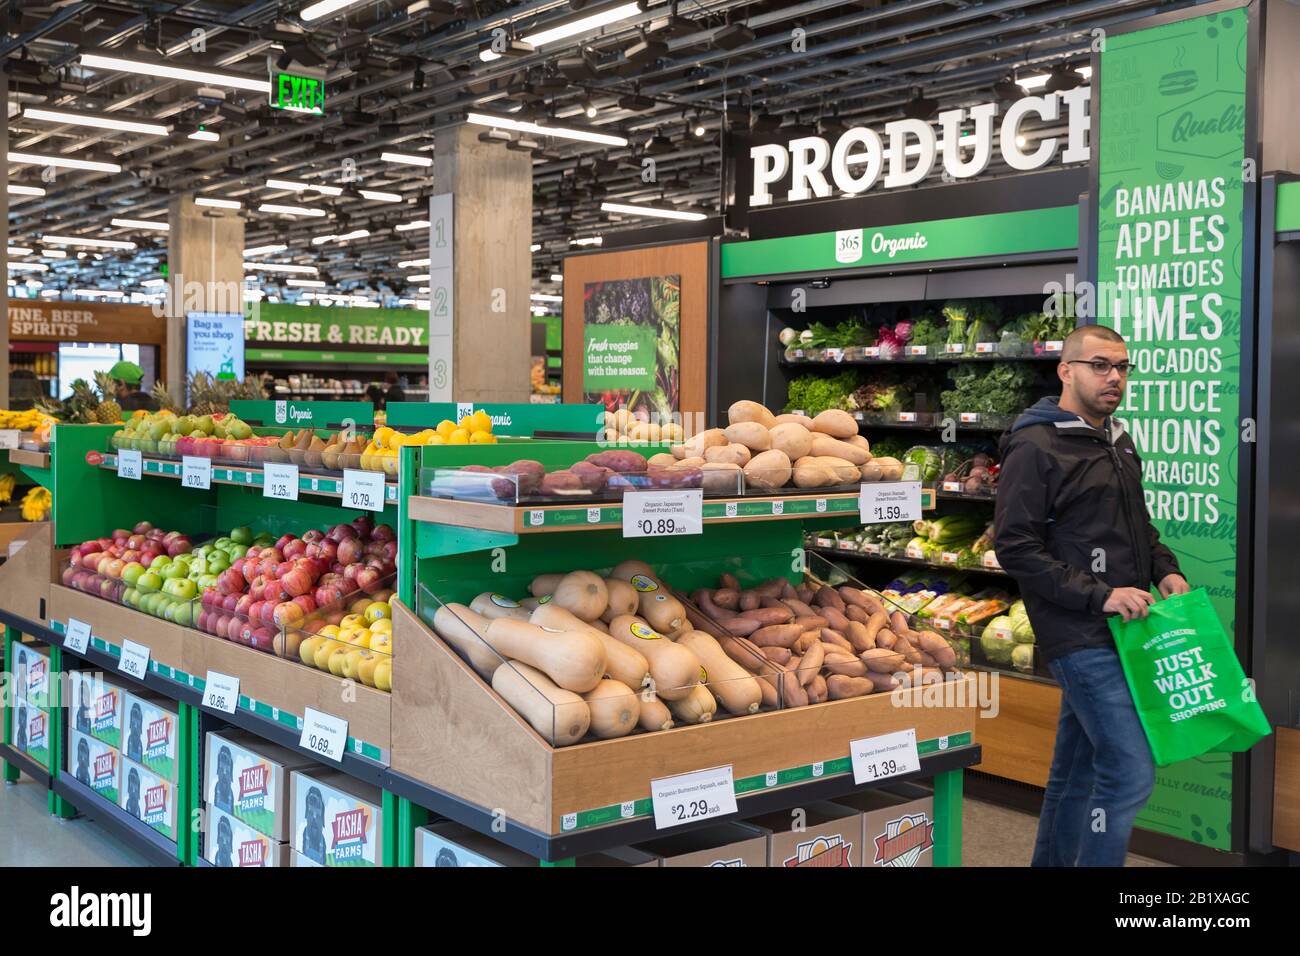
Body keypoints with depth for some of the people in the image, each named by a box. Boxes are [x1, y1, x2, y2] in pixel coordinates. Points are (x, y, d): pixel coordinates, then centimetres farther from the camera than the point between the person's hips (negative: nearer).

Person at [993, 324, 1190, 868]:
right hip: (1081, 636, -8)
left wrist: (1164, 569, 8)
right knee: (1131, 770, -12)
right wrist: (1099, 595, -20)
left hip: (1119, 629, 8)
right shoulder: (1035, 447, -11)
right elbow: (1014, 546, -17)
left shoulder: (1117, 440, 15)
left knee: (1077, 770, 17)